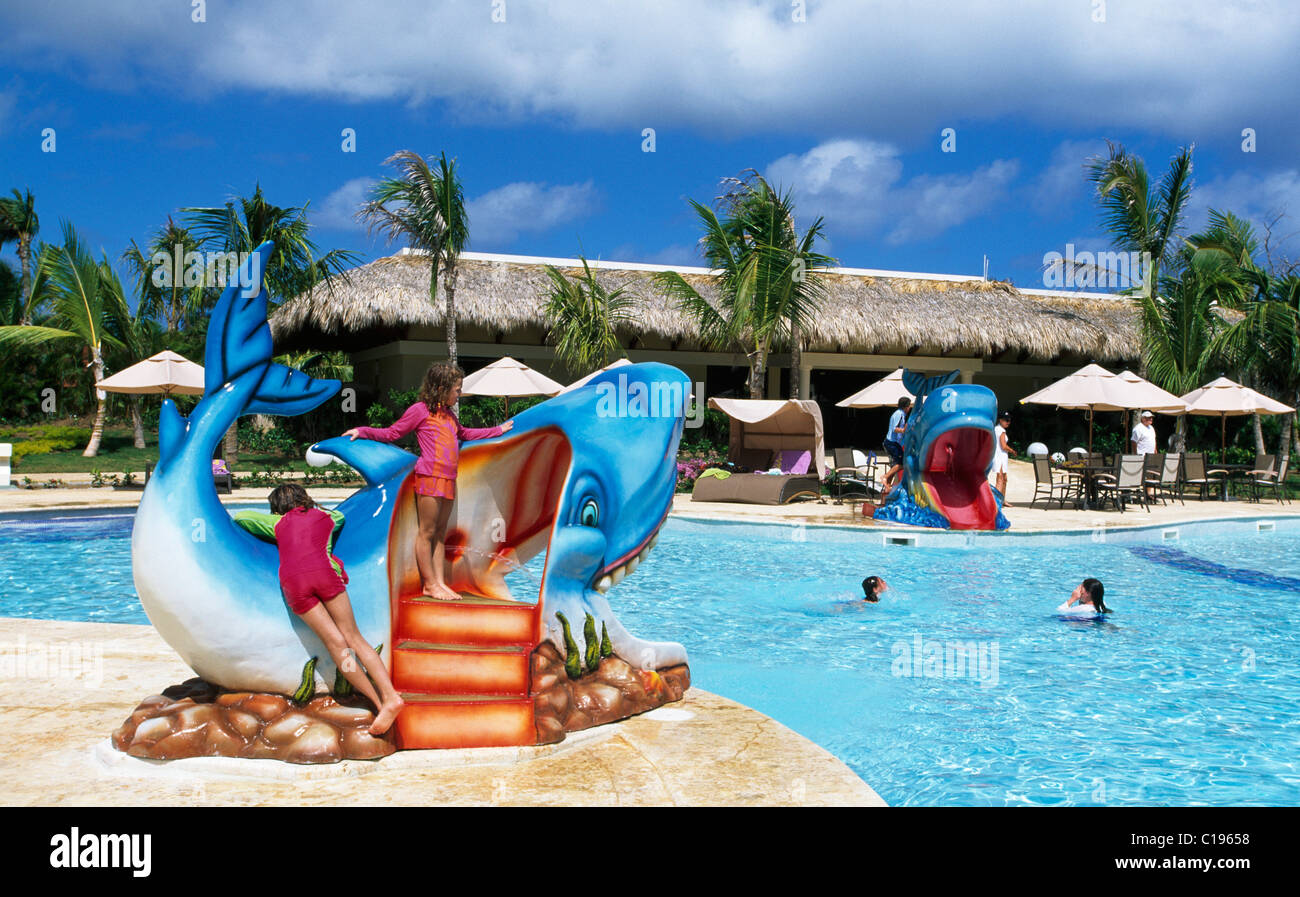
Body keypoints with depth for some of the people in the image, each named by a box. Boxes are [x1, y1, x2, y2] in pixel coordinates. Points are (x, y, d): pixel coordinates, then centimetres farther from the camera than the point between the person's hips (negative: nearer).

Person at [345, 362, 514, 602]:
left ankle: (440, 582, 8)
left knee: (440, 533, 7)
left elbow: (464, 434, 39)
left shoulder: (448, 415, 22)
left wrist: (498, 430, 44)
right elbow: (392, 433, 4)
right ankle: (430, 584, -1)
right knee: (427, 532, -4)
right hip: (430, 476, -8)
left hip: (448, 479, 8)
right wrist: (362, 431, -5)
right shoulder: (421, 410, 0)